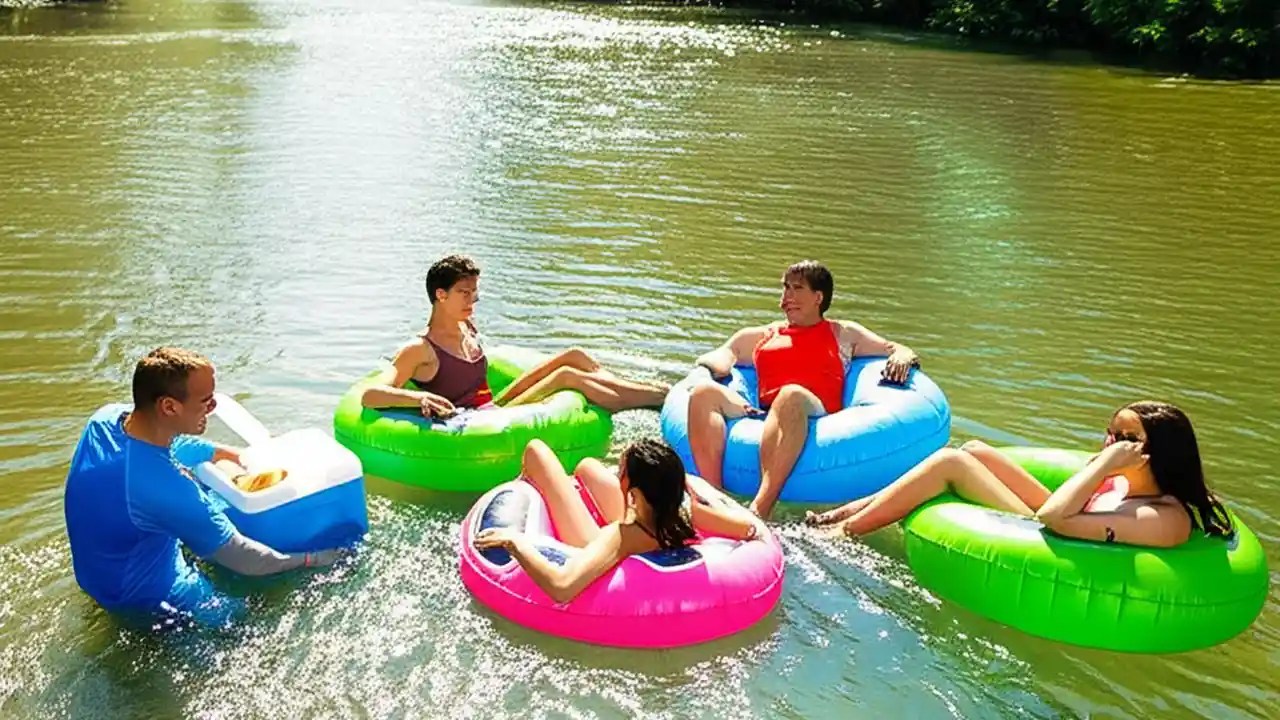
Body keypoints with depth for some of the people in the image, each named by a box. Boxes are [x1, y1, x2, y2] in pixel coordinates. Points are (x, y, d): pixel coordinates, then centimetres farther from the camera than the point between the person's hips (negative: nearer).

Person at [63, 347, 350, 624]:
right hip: (144, 602, -8)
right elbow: (239, 557, -25)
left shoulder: (107, 417, -16)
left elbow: (170, 444, 9)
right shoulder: (166, 487, -39)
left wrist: (225, 453, 12)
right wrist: (312, 560, -13)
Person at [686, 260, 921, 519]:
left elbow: (895, 350, 23)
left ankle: (760, 508, -53)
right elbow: (718, 362, 22)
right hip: (762, 415, 3)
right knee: (704, 393, -24)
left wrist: (903, 356, -1)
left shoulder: (842, 334, 28)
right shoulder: (758, 337, 33)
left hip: (817, 415, -3)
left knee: (791, 395, -39)